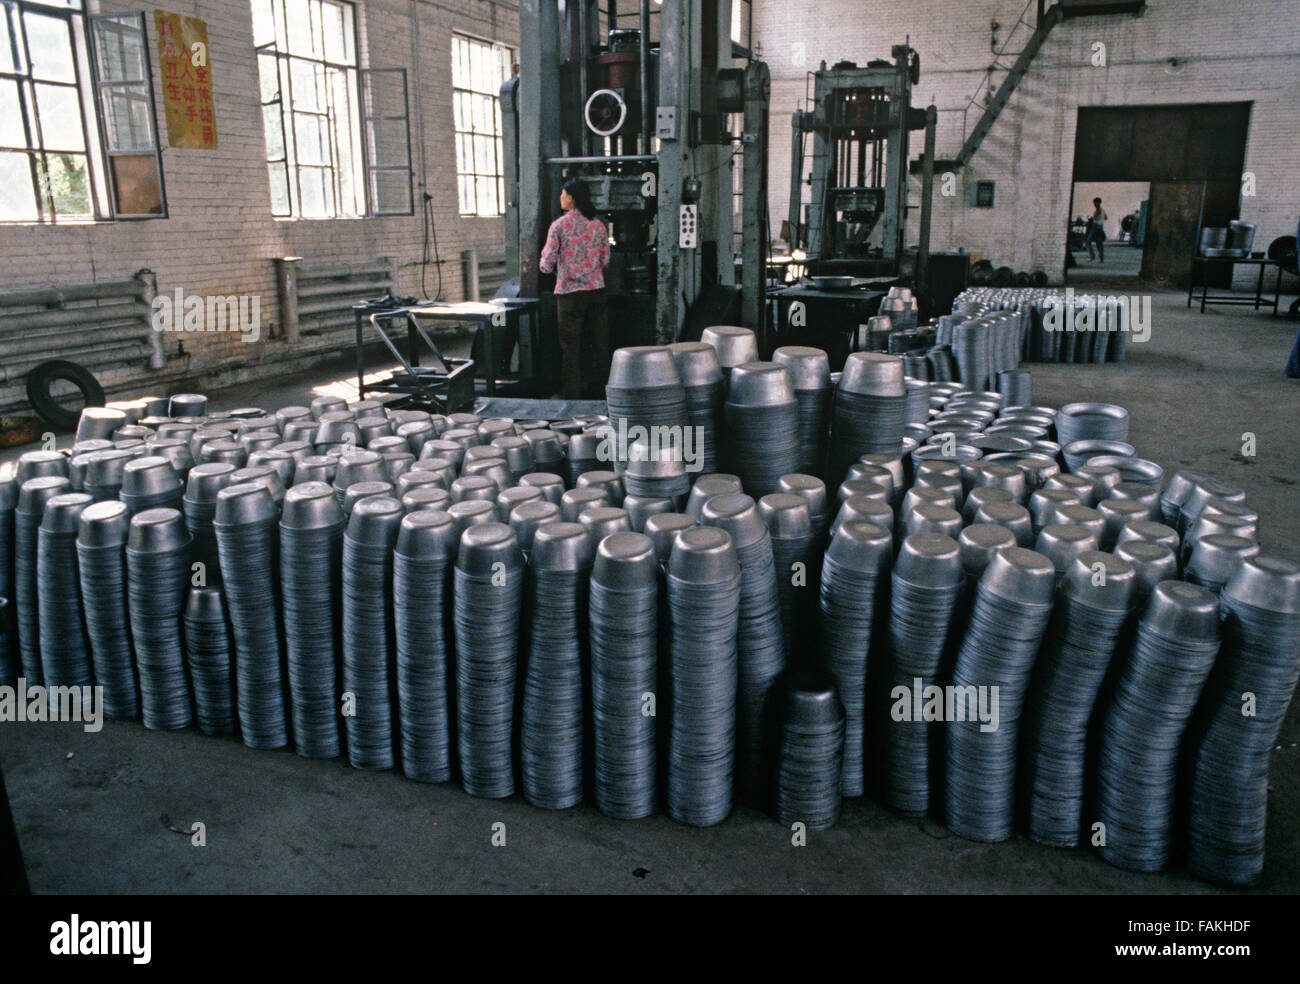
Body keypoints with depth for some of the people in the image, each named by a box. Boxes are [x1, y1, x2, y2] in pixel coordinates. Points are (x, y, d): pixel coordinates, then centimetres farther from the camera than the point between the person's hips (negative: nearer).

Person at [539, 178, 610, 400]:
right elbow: (605, 261, 8)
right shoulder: (599, 225, 4)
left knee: (571, 348, 4)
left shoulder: (559, 225, -7)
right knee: (601, 345, 10)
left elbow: (547, 266, -8)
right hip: (596, 290, 3)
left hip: (569, 292, -3)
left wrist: (543, 261, 14)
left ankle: (572, 396, 7)